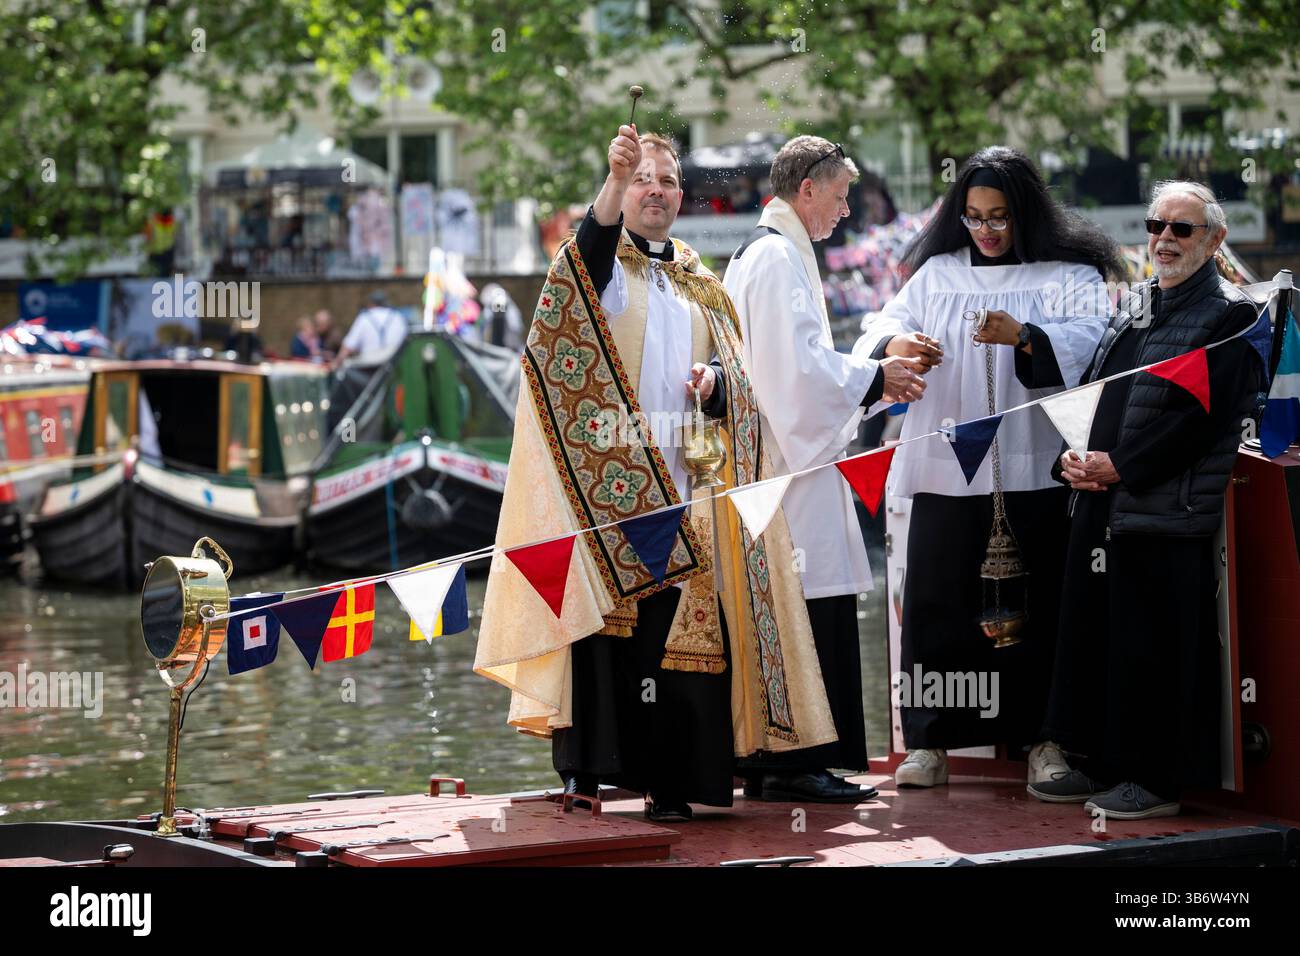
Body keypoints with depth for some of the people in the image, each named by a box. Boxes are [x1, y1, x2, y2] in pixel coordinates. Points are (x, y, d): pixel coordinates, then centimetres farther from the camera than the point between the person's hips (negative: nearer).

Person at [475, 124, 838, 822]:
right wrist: (614, 179, -35)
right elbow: (591, 251, -17)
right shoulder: (601, 263, 8)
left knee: (679, 620, -4)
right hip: (610, 473, -3)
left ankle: (666, 776, -2)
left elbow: (734, 374, 16)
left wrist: (713, 377, -8)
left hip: (681, 481, 4)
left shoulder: (699, 286, 22)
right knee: (606, 611, -11)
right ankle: (584, 763, -8)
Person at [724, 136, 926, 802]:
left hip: (779, 459, 11)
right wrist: (875, 378, -8)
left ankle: (774, 761, 13)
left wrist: (867, 381, 15)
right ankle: (790, 765, -8)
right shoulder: (779, 258, -13)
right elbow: (798, 368, -20)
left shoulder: (759, 253, 20)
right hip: (788, 465, -11)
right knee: (802, 611, -9)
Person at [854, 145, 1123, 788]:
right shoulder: (937, 273, 17)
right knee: (936, 601, -1)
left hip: (1034, 468, -3)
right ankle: (931, 742, 4)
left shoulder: (1069, 274, 6)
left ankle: (1043, 737, 8)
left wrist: (1024, 337, -26)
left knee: (1035, 606, -2)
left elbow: (1092, 343, -9)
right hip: (945, 469, 3)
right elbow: (885, 328, 9)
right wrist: (895, 344, -15)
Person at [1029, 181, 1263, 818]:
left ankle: (1158, 779, 3)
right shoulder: (1133, 305, 18)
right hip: (1100, 503, 8)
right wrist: (1072, 456, 0)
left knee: (1155, 646, -5)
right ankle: (1102, 765, 21)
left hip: (1167, 510, -8)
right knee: (1092, 634, 11)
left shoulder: (1230, 316, -6)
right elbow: (1090, 388, 19)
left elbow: (1203, 415, -15)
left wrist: (1120, 467, -15)